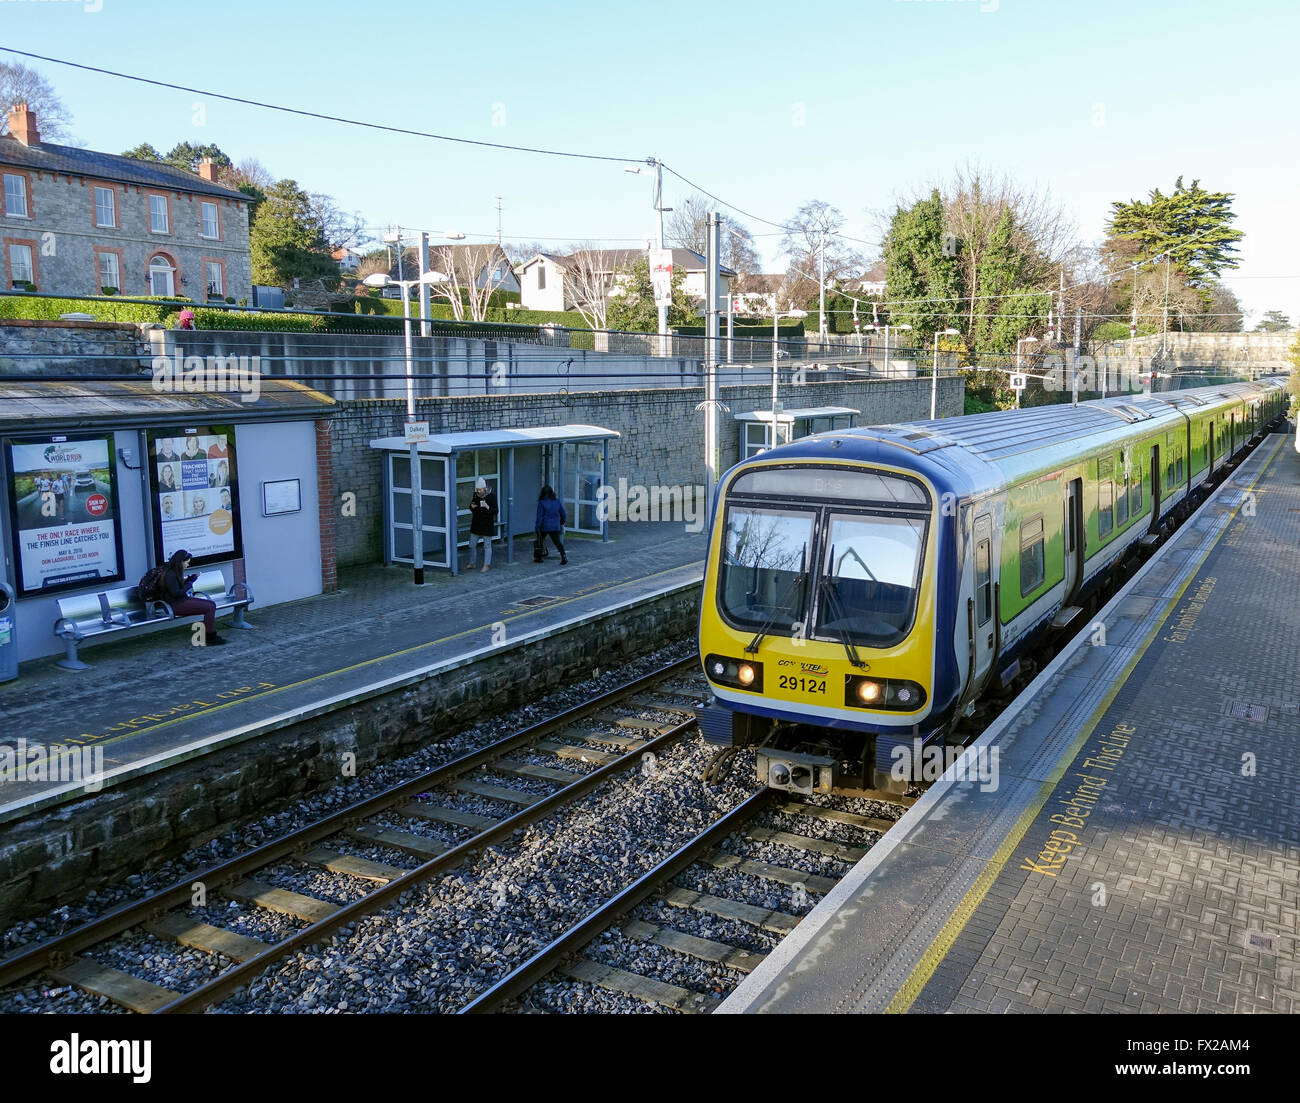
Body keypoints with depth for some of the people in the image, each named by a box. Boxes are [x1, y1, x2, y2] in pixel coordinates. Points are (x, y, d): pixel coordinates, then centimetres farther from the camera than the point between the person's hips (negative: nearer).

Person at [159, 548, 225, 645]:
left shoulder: (175, 572, 13)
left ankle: (212, 634, -1)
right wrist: (189, 584, -9)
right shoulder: (170, 575, -19)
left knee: (212, 604, 0)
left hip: (183, 600, 11)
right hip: (176, 605, -11)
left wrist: (189, 579, 11)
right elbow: (176, 593, -21)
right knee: (209, 608, -18)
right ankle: (210, 637, -10)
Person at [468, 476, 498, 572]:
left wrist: (488, 507, -30)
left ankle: (486, 565, 14)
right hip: (476, 524, 5)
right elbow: (471, 509, 15)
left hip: (487, 525, -5)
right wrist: (472, 507, -9)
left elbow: (495, 511, -12)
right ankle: (472, 564, 24)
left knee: (487, 545, 4)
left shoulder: (492, 496, -12)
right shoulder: (476, 494, 3)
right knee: (472, 545, 10)